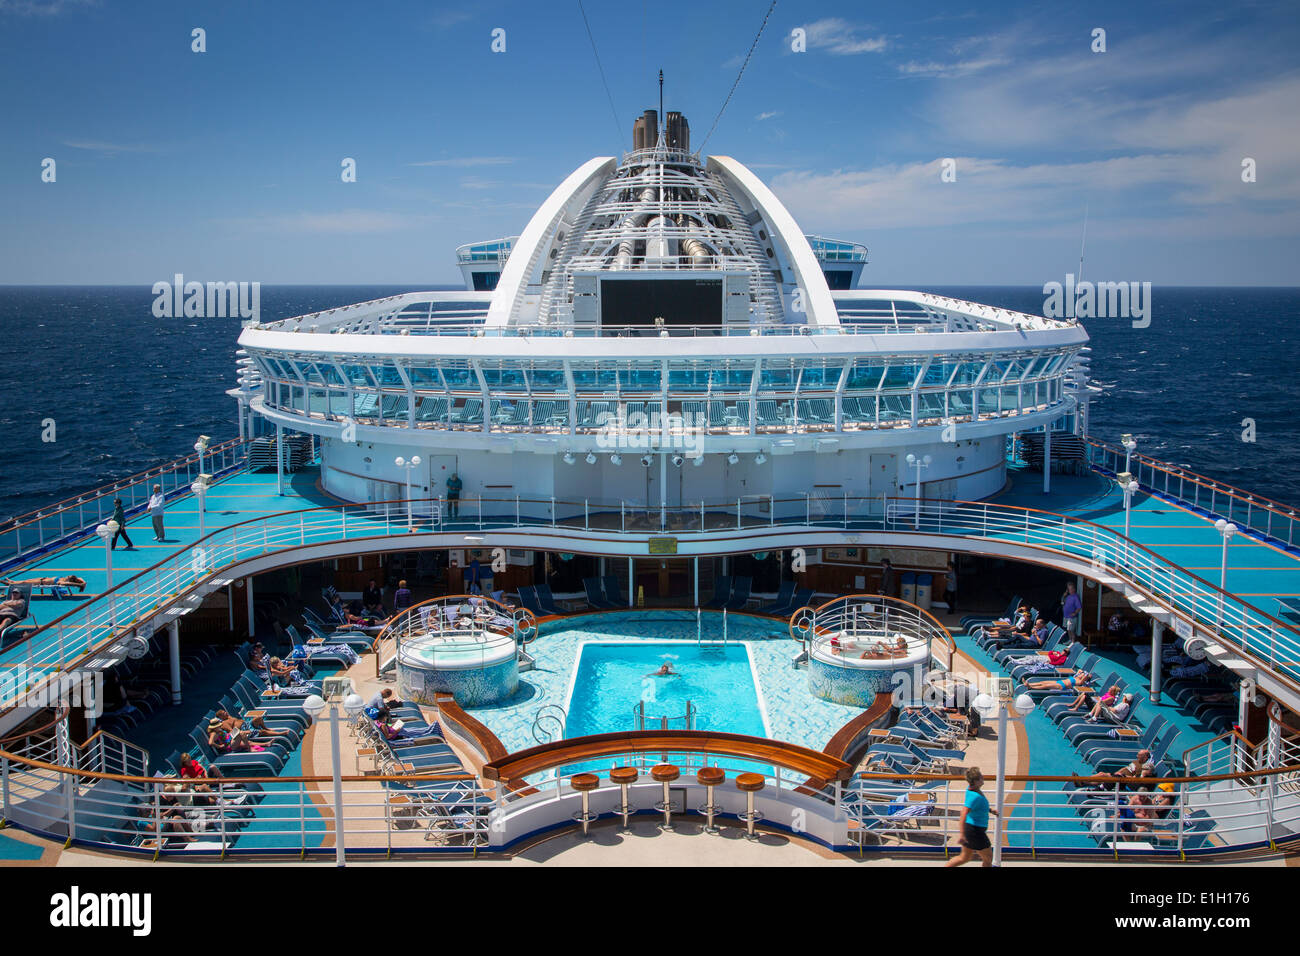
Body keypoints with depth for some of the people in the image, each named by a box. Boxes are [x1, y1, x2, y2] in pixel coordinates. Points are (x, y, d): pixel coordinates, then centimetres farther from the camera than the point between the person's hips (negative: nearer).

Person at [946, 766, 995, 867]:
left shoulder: (970, 788, 0)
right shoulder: (975, 796, -28)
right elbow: (964, 813, -36)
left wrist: (990, 810, 16)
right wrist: (962, 834, -38)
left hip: (970, 827, 9)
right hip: (975, 831, -9)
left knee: (965, 857, 21)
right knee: (988, 859, 11)